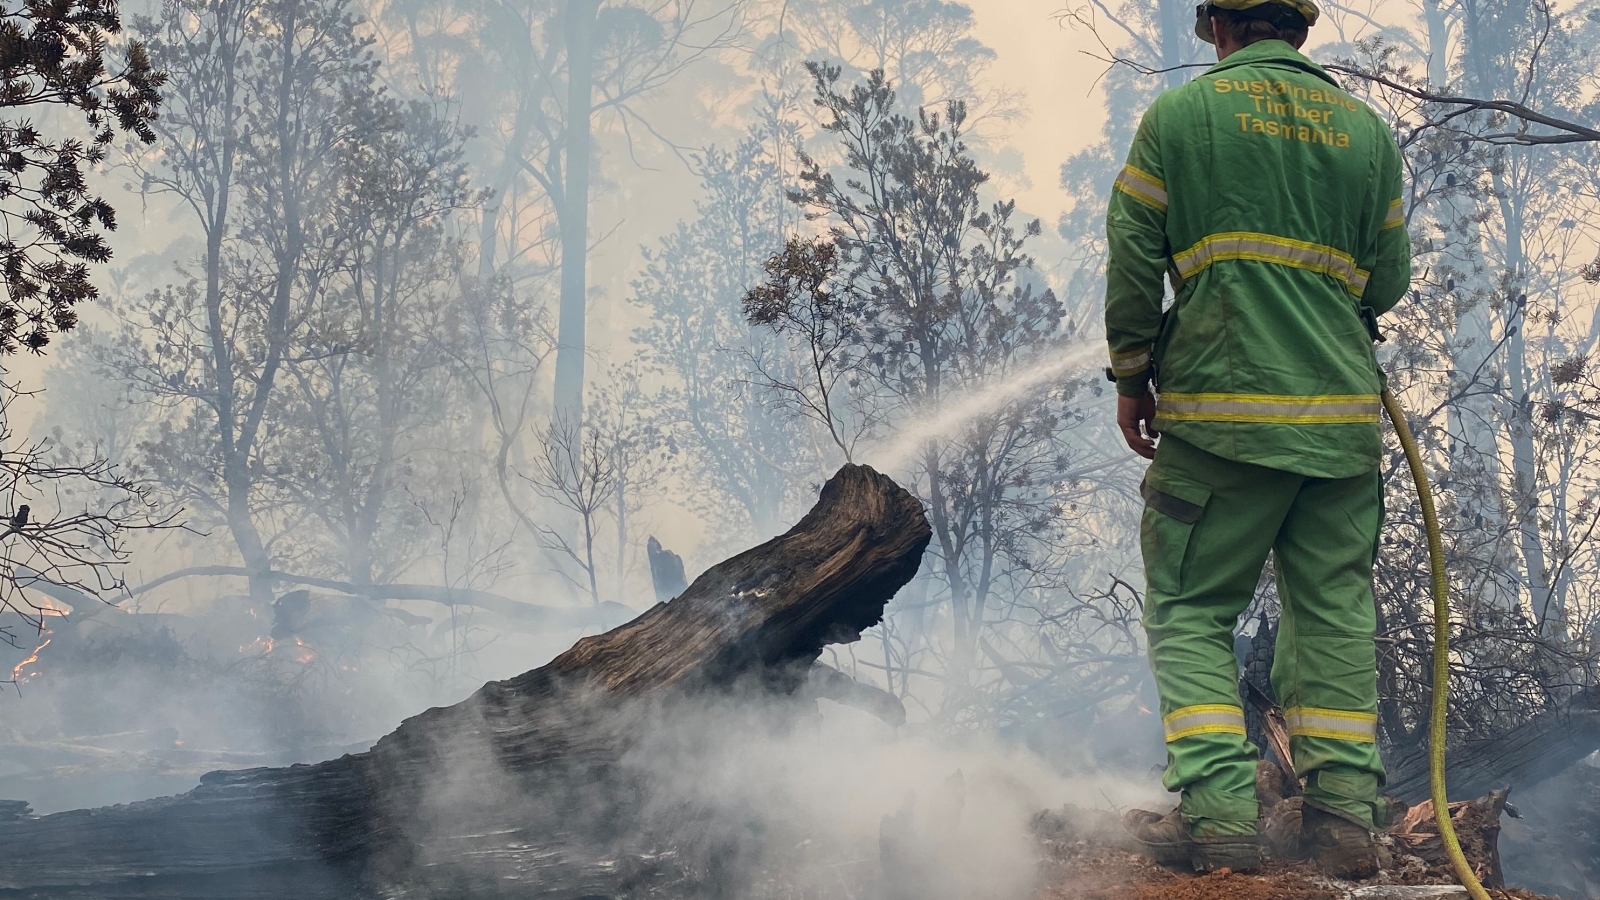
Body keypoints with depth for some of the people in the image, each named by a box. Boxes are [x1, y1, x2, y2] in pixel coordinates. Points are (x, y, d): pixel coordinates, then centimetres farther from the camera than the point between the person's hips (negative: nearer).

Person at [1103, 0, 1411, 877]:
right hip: (1344, 410, 4)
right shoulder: (1366, 128, 11)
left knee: (1189, 609, 2)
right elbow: (1389, 280, 15)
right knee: (1335, 609, 9)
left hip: (1222, 406, -3)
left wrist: (1131, 379, 10)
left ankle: (1220, 812, -10)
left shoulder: (1179, 113, 1)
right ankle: (1344, 812, 4)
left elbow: (1133, 261, 0)